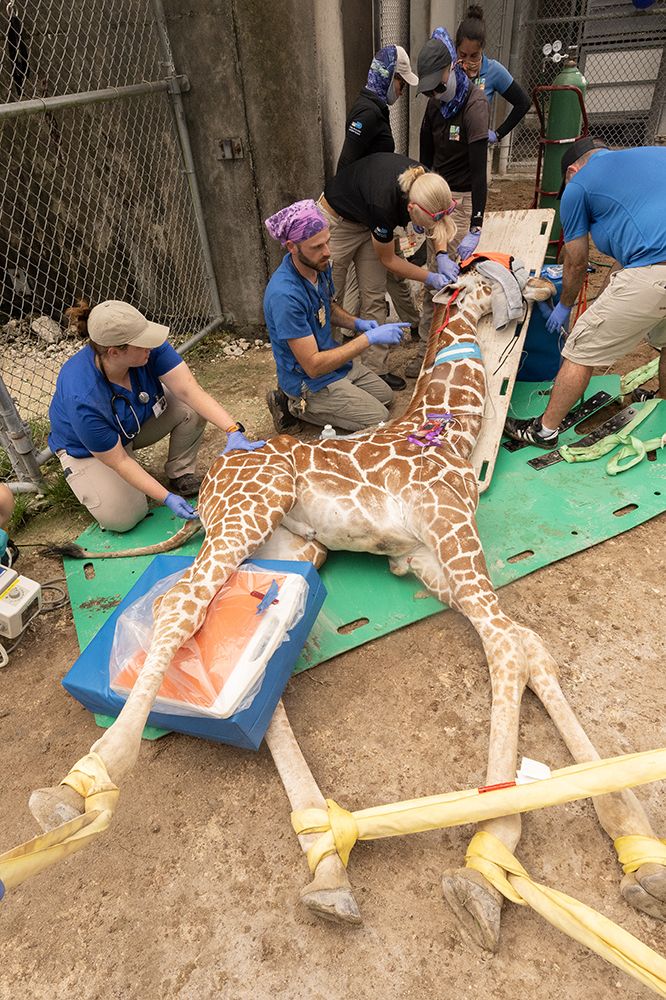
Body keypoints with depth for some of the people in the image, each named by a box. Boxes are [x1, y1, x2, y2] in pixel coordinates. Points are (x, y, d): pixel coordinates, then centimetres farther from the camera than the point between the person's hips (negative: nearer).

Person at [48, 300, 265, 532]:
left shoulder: (148, 347, -30)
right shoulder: (83, 399, -39)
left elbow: (189, 390, -32)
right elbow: (118, 461, -29)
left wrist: (233, 431, -43)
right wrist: (167, 498, -32)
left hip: (138, 421, 4)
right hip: (85, 448, -4)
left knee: (191, 408, -21)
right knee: (123, 518, -18)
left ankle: (181, 477, -2)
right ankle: (87, 480, 13)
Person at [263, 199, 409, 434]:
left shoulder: (320, 264, -5)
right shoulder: (285, 295, -32)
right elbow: (313, 366, -32)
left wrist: (357, 323, -5)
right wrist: (369, 338, -31)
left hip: (332, 356, 9)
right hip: (310, 379, -9)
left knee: (385, 396, 22)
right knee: (380, 421, -6)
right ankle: (297, 405, 1)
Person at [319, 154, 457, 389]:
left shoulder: (424, 182, -25)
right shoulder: (383, 204, -40)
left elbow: (438, 227, -1)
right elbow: (388, 260, -21)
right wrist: (430, 277, -18)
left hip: (367, 221, 6)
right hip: (336, 221, -6)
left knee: (375, 298, 3)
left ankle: (376, 369, 8)